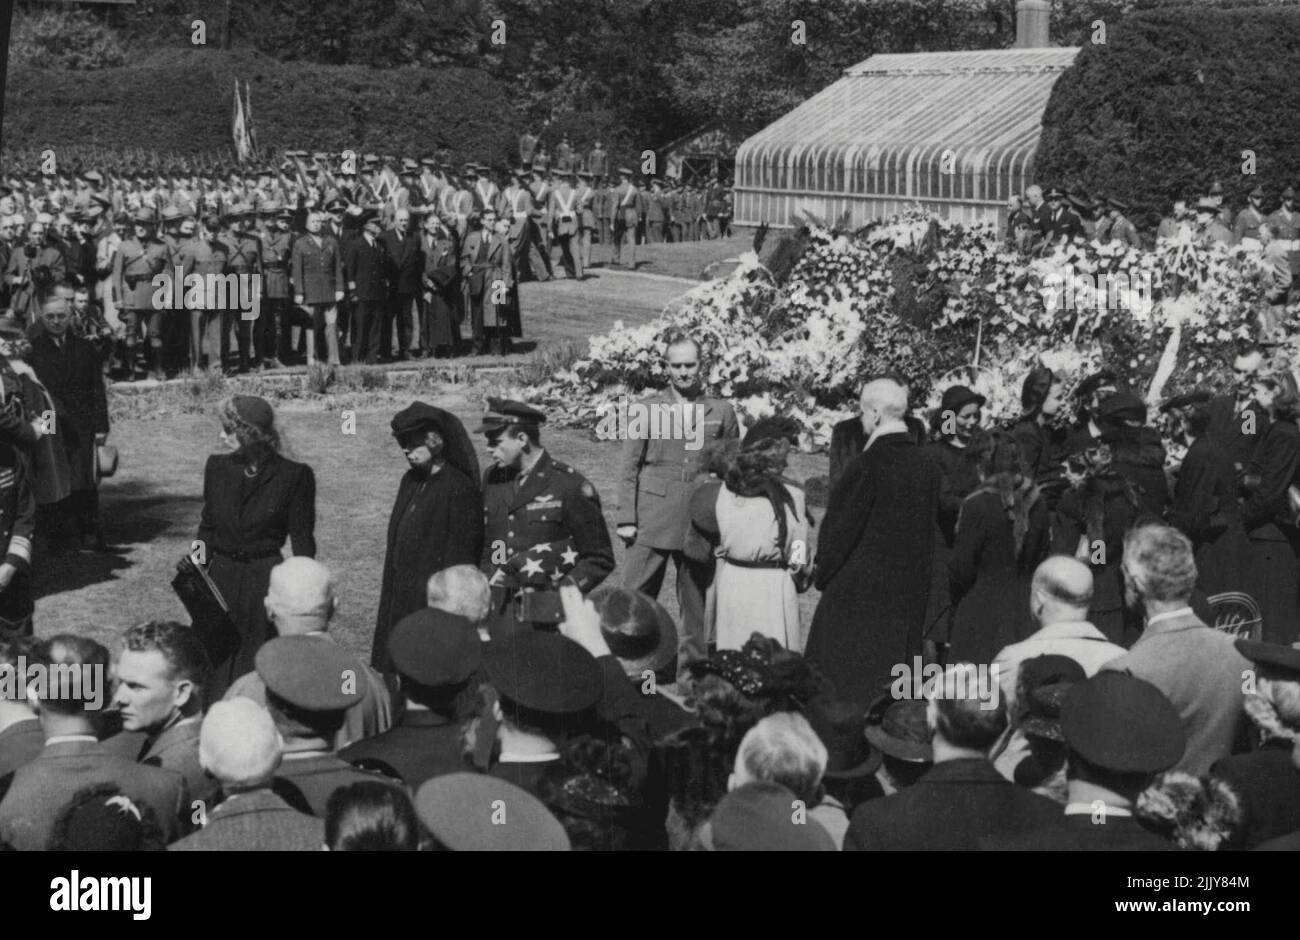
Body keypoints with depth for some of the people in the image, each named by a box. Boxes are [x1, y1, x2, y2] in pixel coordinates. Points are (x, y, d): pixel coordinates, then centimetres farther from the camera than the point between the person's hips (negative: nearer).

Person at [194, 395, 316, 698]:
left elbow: (302, 539, -4)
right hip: (221, 578, 4)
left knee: (257, 669, 2)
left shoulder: (294, 476, -8)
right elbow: (208, 525, 15)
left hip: (265, 581, -4)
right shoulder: (217, 467, 4)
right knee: (216, 667, 6)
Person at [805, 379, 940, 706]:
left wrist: (823, 574, 2)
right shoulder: (927, 464, 0)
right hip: (910, 589, 6)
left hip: (861, 585, -6)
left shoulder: (867, 466, -18)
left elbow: (842, 527, -12)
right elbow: (930, 528, 9)